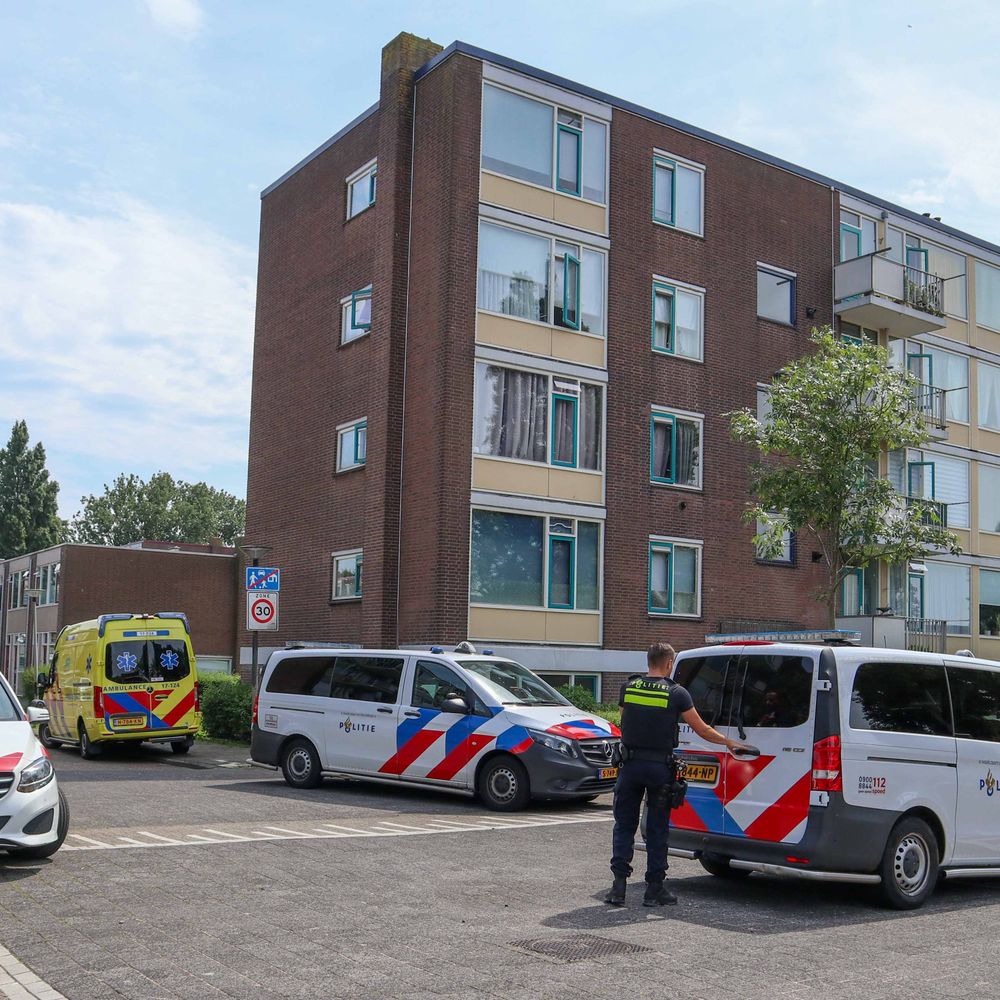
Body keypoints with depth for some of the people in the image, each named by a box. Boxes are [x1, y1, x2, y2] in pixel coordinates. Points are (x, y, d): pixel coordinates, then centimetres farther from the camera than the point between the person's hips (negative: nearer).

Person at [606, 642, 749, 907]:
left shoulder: (629, 687, 2)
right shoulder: (676, 693, -6)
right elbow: (701, 729, -1)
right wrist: (729, 742, 15)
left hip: (631, 764, 2)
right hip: (659, 768, -2)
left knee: (624, 825, 10)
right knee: (657, 829, 8)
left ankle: (619, 885, 4)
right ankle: (654, 888, 11)